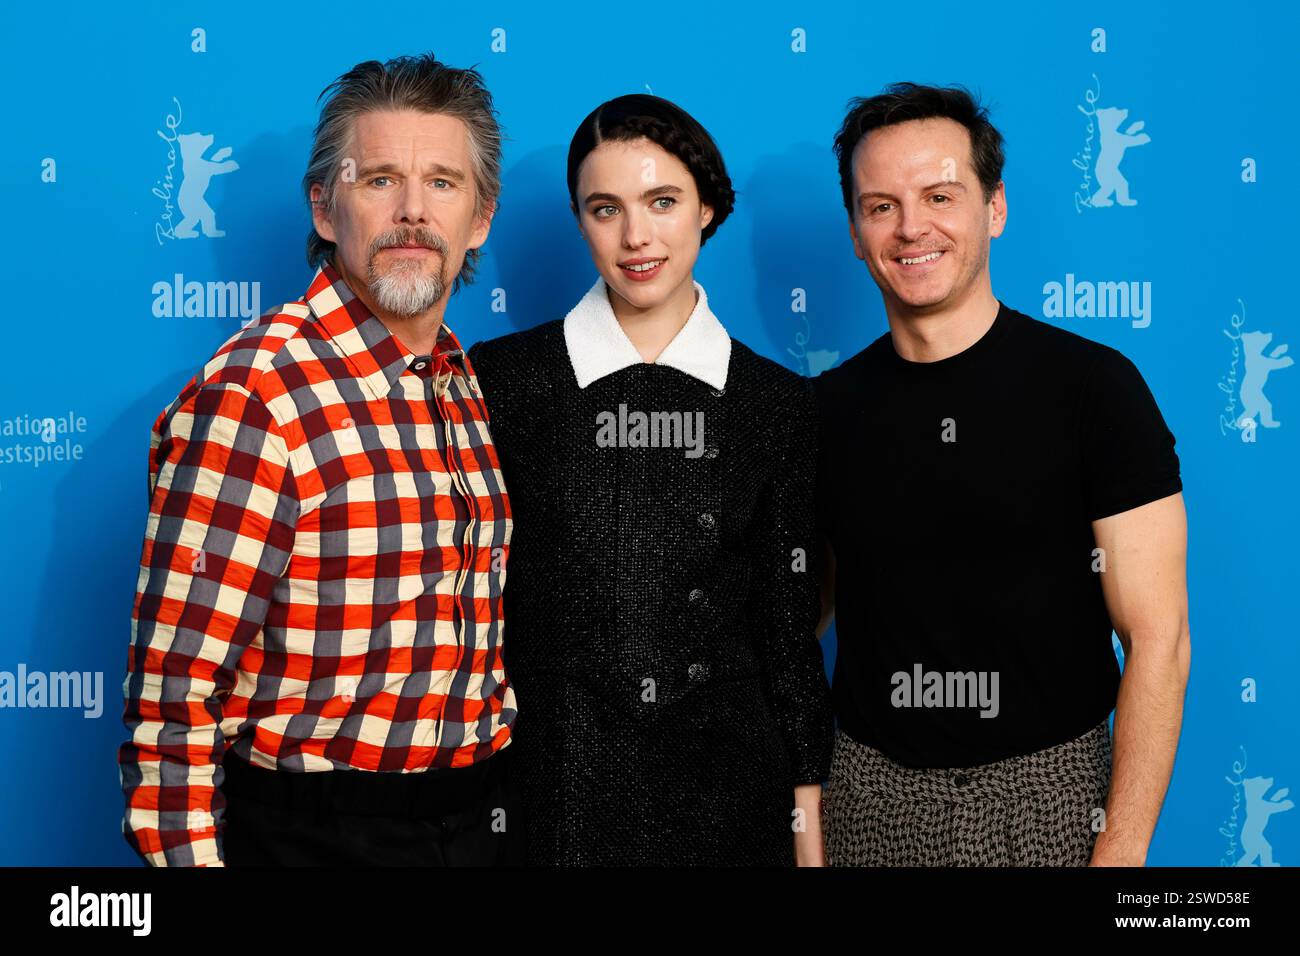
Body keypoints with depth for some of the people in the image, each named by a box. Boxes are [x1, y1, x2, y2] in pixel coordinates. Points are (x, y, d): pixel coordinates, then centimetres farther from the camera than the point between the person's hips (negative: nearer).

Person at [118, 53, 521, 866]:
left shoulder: (469, 384, 5)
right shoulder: (250, 400, -17)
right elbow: (174, 701, -17)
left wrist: (500, 795, 9)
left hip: (481, 820, 7)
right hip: (315, 832, -6)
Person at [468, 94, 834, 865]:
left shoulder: (778, 404, 1)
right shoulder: (501, 379, -4)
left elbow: (789, 632, 4)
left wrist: (808, 827, 5)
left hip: (727, 796, 2)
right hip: (552, 794, -1)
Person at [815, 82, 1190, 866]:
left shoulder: (1093, 386, -9)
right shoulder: (829, 408, 2)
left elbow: (1158, 639, -10)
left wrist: (1122, 848, -15)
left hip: (1045, 794, -3)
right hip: (869, 797, 3)